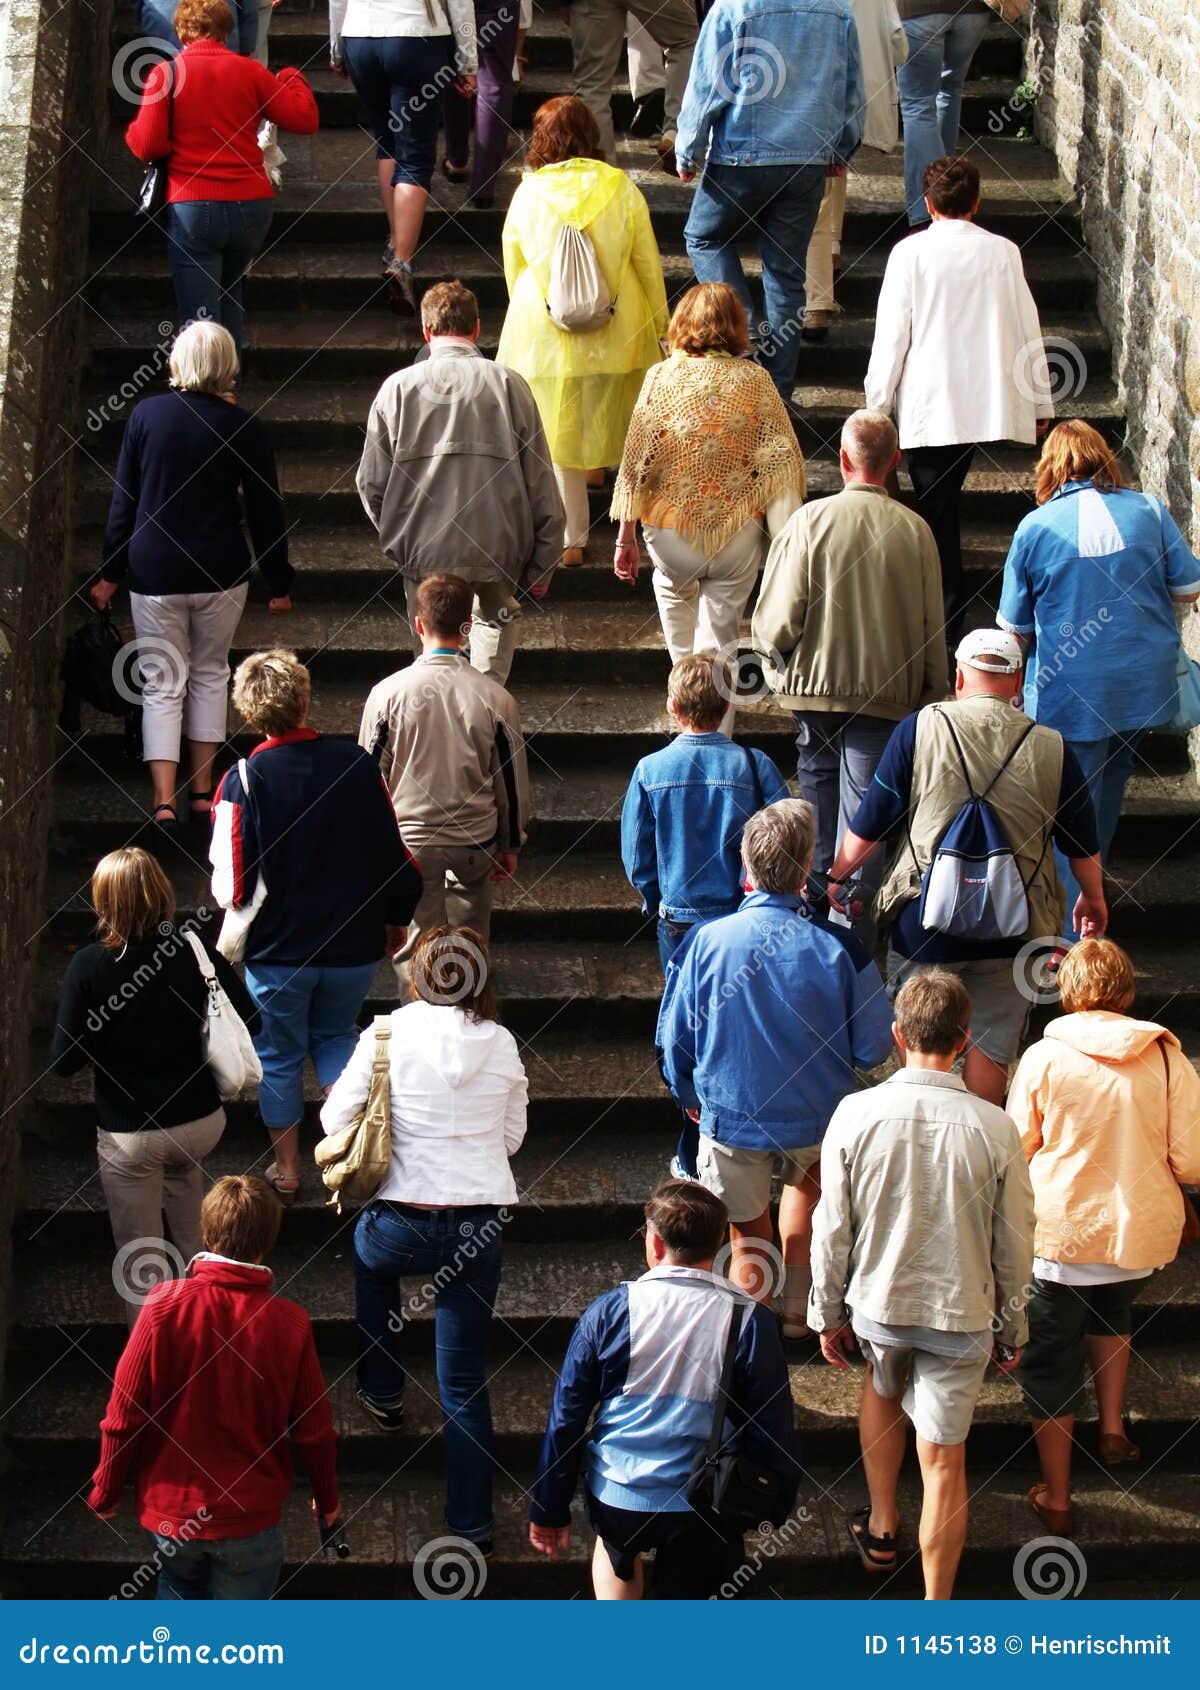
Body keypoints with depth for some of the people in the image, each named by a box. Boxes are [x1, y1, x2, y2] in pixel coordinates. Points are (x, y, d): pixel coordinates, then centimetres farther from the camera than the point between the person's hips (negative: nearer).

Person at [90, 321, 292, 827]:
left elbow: (123, 500, 0)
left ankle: (164, 802, -6)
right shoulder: (244, 426, -6)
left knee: (162, 684, 5)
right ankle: (202, 793, 17)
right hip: (220, 575, 0)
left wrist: (110, 572, 8)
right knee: (210, 675, 17)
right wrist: (278, 581, 9)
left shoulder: (146, 414, -4)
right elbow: (266, 511, -1)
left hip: (154, 573, 0)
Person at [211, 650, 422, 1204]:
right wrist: (396, 918, 15)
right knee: (336, 1036, 26)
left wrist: (240, 927, 7)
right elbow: (397, 853, -1)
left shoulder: (243, 780, -16)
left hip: (277, 949, -3)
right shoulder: (355, 763, -8)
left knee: (279, 1055, 16)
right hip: (354, 946, 3)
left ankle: (285, 1170, 25)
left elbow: (231, 881, -16)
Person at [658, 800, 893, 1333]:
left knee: (748, 1239, 19)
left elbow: (673, 1042, -5)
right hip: (818, 1121, 1)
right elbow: (873, 1048, -9)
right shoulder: (838, 947, -19)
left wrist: (691, 1098, 15)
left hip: (732, 1116, -1)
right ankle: (797, 1307, 35)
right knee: (807, 1182, 34)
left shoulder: (705, 941, -17)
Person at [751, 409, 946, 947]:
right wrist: (930, 696, 15)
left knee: (820, 791, 16)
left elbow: (776, 620, -10)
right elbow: (932, 630, 2)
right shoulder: (915, 531, -5)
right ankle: (855, 939, -2)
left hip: (815, 686, 0)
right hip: (886, 695, 0)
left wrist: (775, 660, 11)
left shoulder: (811, 520, -9)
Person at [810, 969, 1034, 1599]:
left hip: (876, 1304, 1)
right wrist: (1012, 1329, 9)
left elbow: (832, 1228, -7)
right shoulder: (994, 1128, -17)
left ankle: (881, 1530, 44)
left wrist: (828, 1314, 8)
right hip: (961, 1313, -1)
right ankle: (936, 1615, 17)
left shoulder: (855, 1114, -16)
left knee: (883, 1386, 33)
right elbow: (1014, 1244, -6)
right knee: (944, 1462, 8)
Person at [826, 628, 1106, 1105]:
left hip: (924, 921, -1)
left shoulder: (920, 729, -7)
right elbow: (1083, 844, 8)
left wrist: (837, 877, 15)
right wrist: (1093, 898, 27)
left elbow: (868, 825, -2)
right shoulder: (1050, 748, -3)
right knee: (992, 1044, 12)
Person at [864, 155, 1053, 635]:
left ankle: (945, 616, -1)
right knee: (944, 501, 15)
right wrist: (1041, 402, 16)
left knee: (936, 509, 0)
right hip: (985, 402, 3)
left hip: (926, 406, -3)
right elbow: (1027, 330, 7)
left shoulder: (909, 253, -6)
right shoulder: (1003, 252, 2)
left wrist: (877, 404, 4)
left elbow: (891, 336, -5)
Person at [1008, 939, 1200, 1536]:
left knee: (1052, 1356, 12)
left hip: (1059, 1233, -2)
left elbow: (1016, 1151, -5)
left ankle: (1056, 1497, 17)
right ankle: (1112, 1426, 27)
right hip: (1140, 1233, 2)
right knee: (1111, 1312, 34)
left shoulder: (1044, 1058, -13)